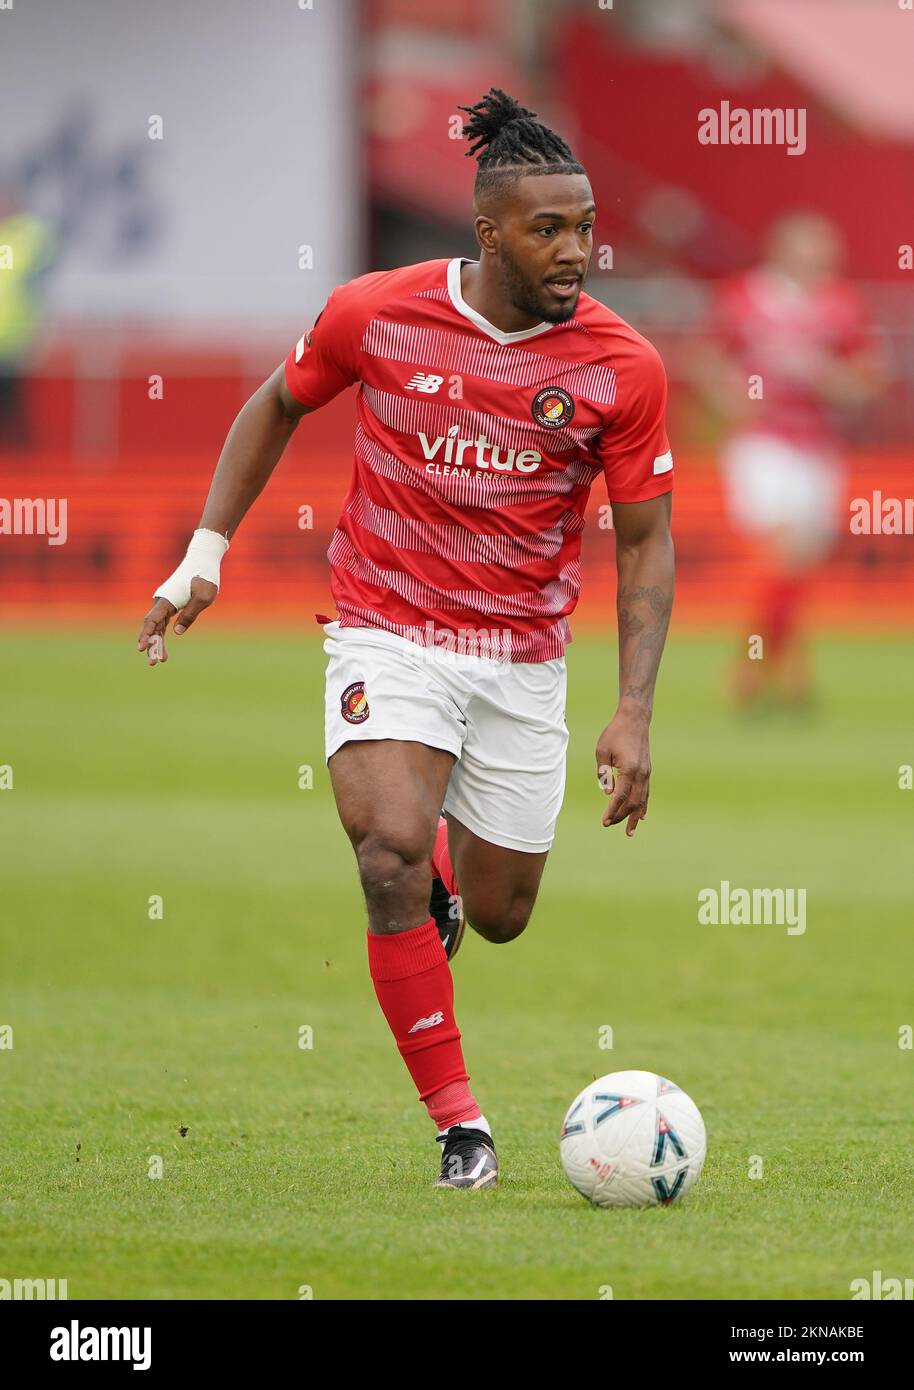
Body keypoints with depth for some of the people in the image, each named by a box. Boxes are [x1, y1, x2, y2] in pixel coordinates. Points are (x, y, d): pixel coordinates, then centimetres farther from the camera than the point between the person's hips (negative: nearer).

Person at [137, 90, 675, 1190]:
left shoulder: (623, 366, -11)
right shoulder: (377, 314, -11)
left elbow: (645, 543, -3)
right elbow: (279, 405, 9)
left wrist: (633, 714, -12)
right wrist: (205, 551, 4)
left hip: (523, 656, 2)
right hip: (388, 634, -2)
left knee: (496, 916, 11)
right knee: (393, 856, -25)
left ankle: (444, 872, 51)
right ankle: (460, 1127, -13)